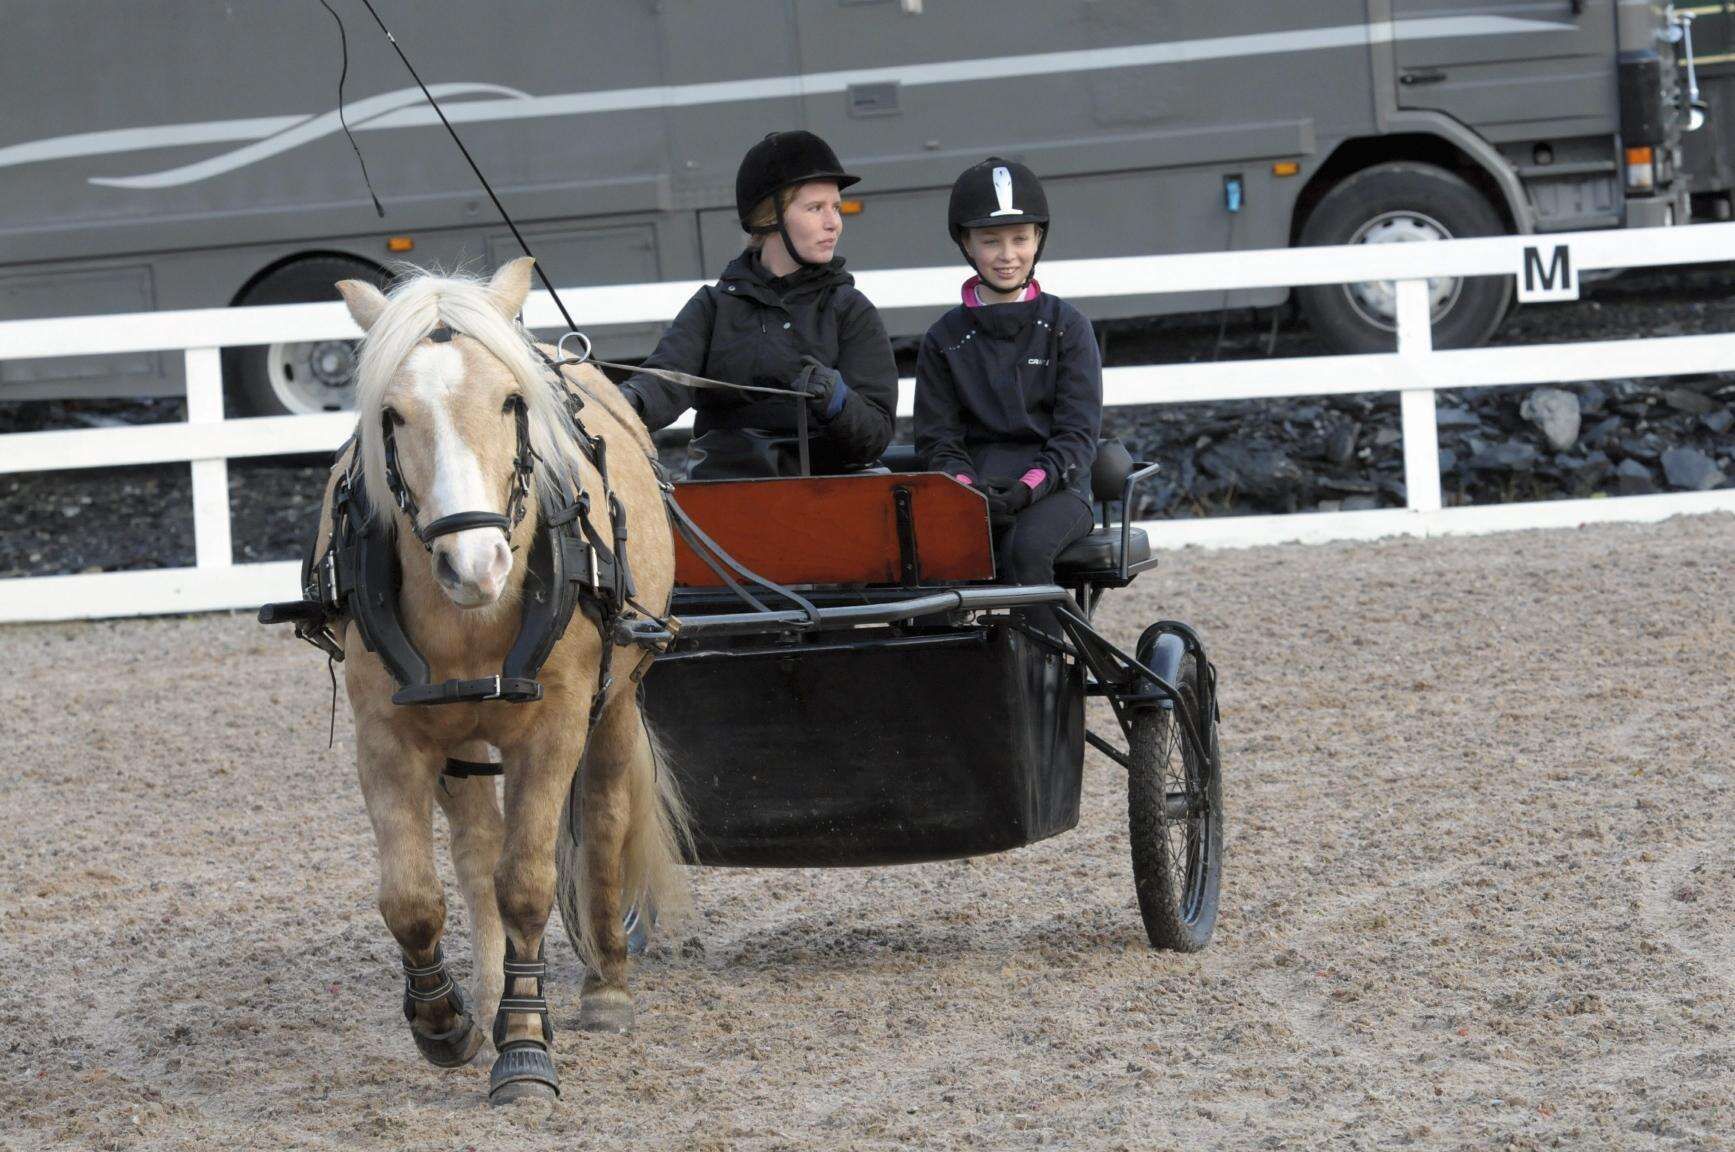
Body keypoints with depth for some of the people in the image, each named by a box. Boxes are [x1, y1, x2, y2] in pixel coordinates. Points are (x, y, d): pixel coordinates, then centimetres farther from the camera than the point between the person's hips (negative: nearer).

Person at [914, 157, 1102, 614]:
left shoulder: (1066, 326, 7)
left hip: (1054, 486, -1)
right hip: (973, 484, 1)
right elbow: (937, 438, 8)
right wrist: (969, 489, -13)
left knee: (1025, 548, -35)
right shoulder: (945, 338, 13)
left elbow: (1077, 433, 0)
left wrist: (1028, 487, -17)